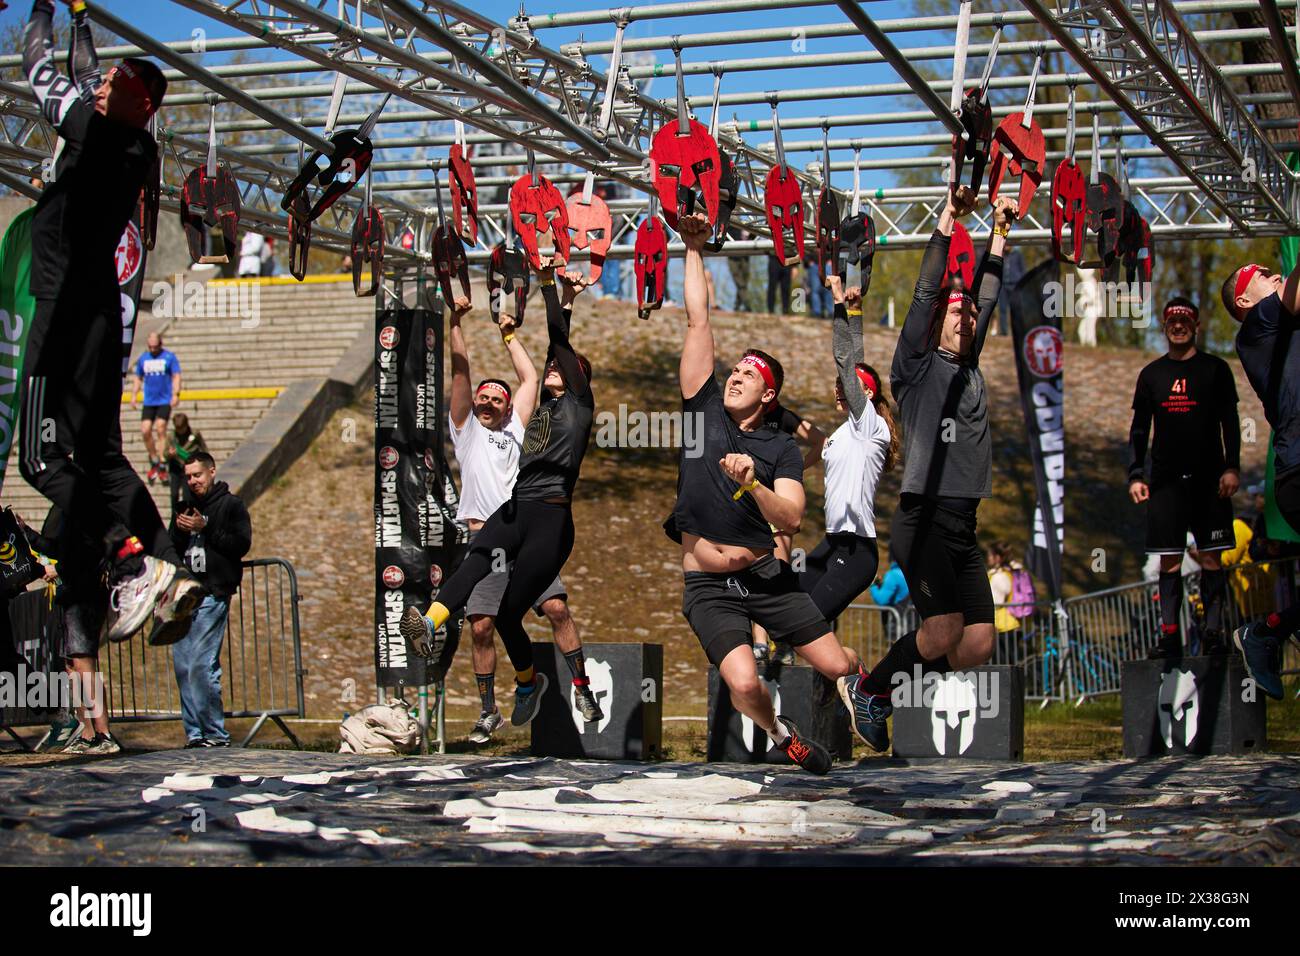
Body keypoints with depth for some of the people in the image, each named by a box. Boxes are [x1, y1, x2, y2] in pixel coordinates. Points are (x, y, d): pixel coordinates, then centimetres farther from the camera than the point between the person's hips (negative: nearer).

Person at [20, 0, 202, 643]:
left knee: (43, 457, -11)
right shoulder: (141, 149, 12)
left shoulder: (93, 132, -9)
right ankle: (171, 570, 2)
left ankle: (131, 559, -25)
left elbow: (38, 67, 5)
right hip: (102, 310, 8)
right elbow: (85, 75, 30)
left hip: (65, 309, -8)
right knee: (102, 455, 11)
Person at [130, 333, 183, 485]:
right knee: (145, 430, -6)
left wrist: (176, 394, -17)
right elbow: (137, 378, 18)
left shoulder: (169, 357, -1)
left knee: (160, 429, -13)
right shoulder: (143, 358, 10)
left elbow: (176, 377, -4)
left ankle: (161, 464, -7)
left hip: (165, 401, -4)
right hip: (149, 402, 4)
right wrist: (133, 395, 6)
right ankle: (154, 462, 11)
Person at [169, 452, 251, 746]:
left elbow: (241, 544, -8)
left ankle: (216, 734, -9)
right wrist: (179, 531, 0)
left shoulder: (231, 505, 4)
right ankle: (195, 733, 7)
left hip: (213, 594, -7)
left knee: (202, 666, -14)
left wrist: (205, 529, -12)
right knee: (183, 667, 2)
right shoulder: (185, 508, 22)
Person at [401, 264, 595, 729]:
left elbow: (561, 344, 2)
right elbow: (555, 345, 22)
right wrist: (564, 300, 24)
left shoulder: (579, 403, 6)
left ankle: (528, 682, 17)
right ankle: (432, 624, -53)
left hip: (551, 518, -6)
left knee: (508, 611, -9)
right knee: (478, 559, -28)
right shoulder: (546, 404, 24)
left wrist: (551, 286, 3)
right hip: (515, 508, 6)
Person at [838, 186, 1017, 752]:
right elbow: (925, 295, -6)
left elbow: (988, 298, 20)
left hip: (963, 529, 7)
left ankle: (907, 689, 19)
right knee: (945, 630, -18)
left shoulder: (970, 372, 19)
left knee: (979, 644, -2)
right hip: (923, 519, -7)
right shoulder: (918, 366, 3)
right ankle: (867, 689, 5)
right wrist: (948, 220, -10)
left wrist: (1000, 233, 18)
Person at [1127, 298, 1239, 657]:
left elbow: (1229, 422, 3)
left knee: (1211, 558, -2)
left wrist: (1232, 468, -7)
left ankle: (1214, 633, 1)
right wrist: (1135, 475, 4)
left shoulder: (1215, 369, 5)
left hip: (1208, 478, -2)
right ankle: (1169, 636, 2)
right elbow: (1139, 428, 12)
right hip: (1165, 479, 2)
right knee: (1169, 560, 1)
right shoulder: (1151, 374, 11)